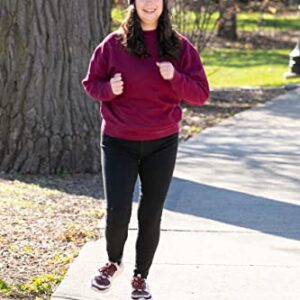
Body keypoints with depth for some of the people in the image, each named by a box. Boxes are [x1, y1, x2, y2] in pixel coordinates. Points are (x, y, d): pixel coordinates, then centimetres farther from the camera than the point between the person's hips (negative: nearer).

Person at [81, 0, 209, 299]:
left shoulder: (180, 47, 0)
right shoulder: (113, 44, -2)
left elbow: (201, 94, 0)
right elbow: (91, 83, 7)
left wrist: (175, 77, -18)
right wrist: (109, 89, -15)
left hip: (162, 143, 1)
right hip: (118, 142, -1)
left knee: (150, 216, 7)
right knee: (117, 214, -5)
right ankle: (113, 262, 25)